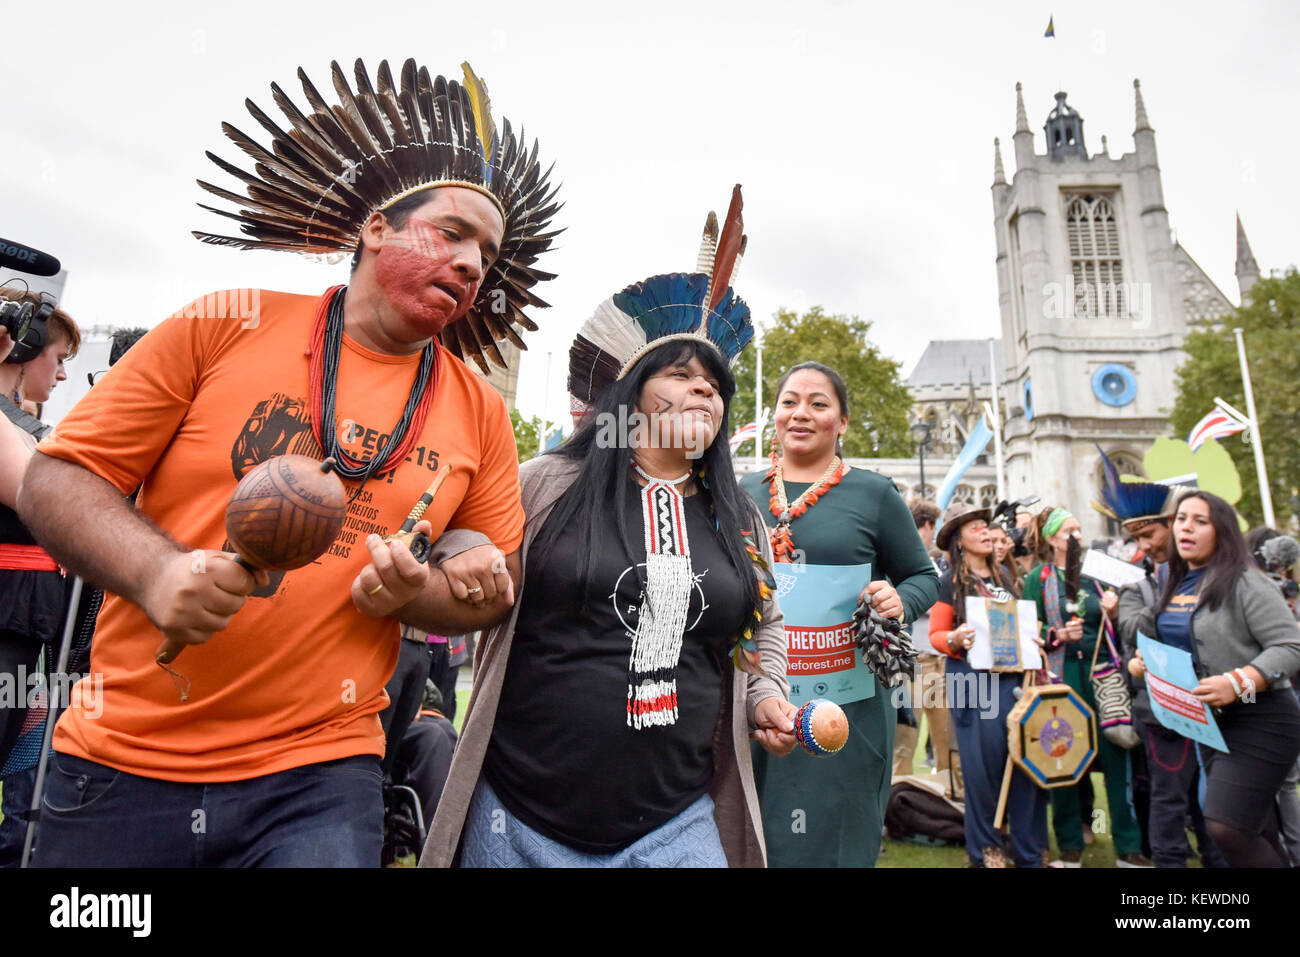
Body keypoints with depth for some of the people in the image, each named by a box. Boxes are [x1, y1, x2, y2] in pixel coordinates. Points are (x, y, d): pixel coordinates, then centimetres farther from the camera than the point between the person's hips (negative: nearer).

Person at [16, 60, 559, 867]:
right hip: (120, 763, 0)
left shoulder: (480, 412, 1)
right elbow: (56, 480, 0)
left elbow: (495, 591, 9)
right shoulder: (226, 326, -3)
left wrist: (417, 592, -12)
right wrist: (157, 570, -19)